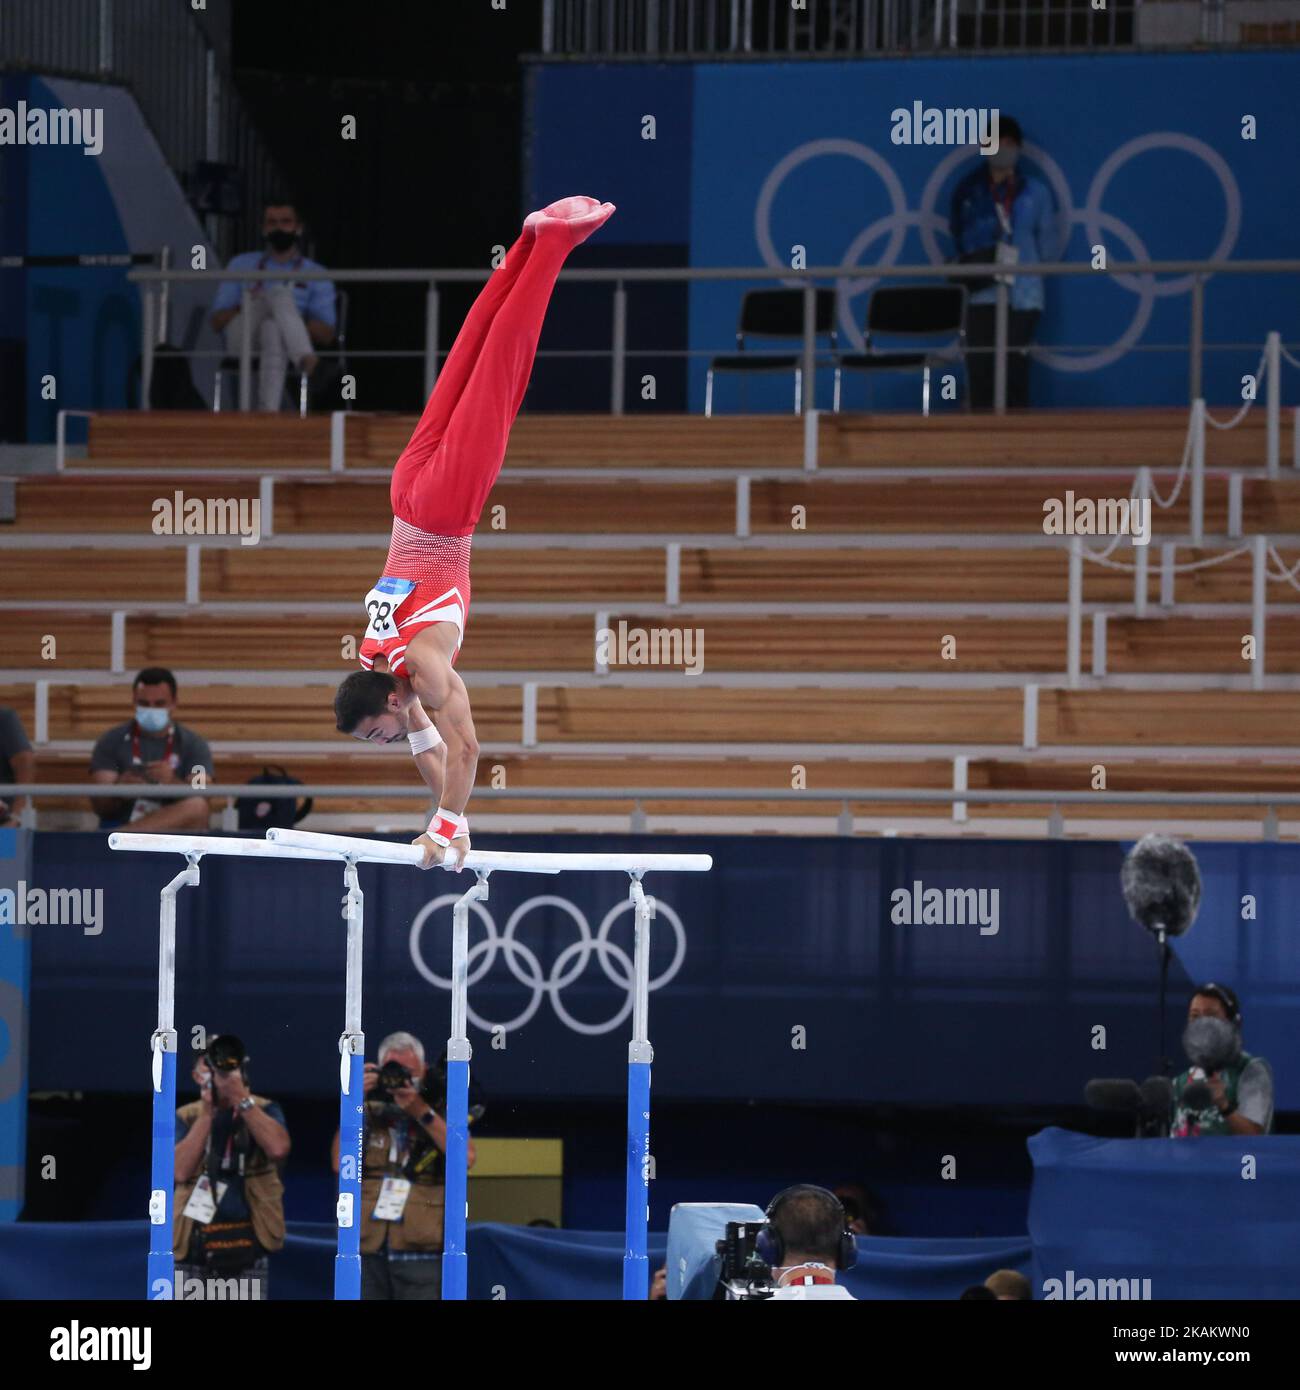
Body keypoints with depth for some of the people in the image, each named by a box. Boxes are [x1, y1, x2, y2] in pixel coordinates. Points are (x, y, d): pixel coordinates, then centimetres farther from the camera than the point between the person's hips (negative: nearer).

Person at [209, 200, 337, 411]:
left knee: (273, 329, -41)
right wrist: (246, 307, -6)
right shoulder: (241, 265, 24)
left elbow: (327, 335, 8)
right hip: (241, 337, 0)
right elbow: (217, 323, 16)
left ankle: (268, 408, -59)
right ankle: (305, 358, -58)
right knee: (279, 293, -31)